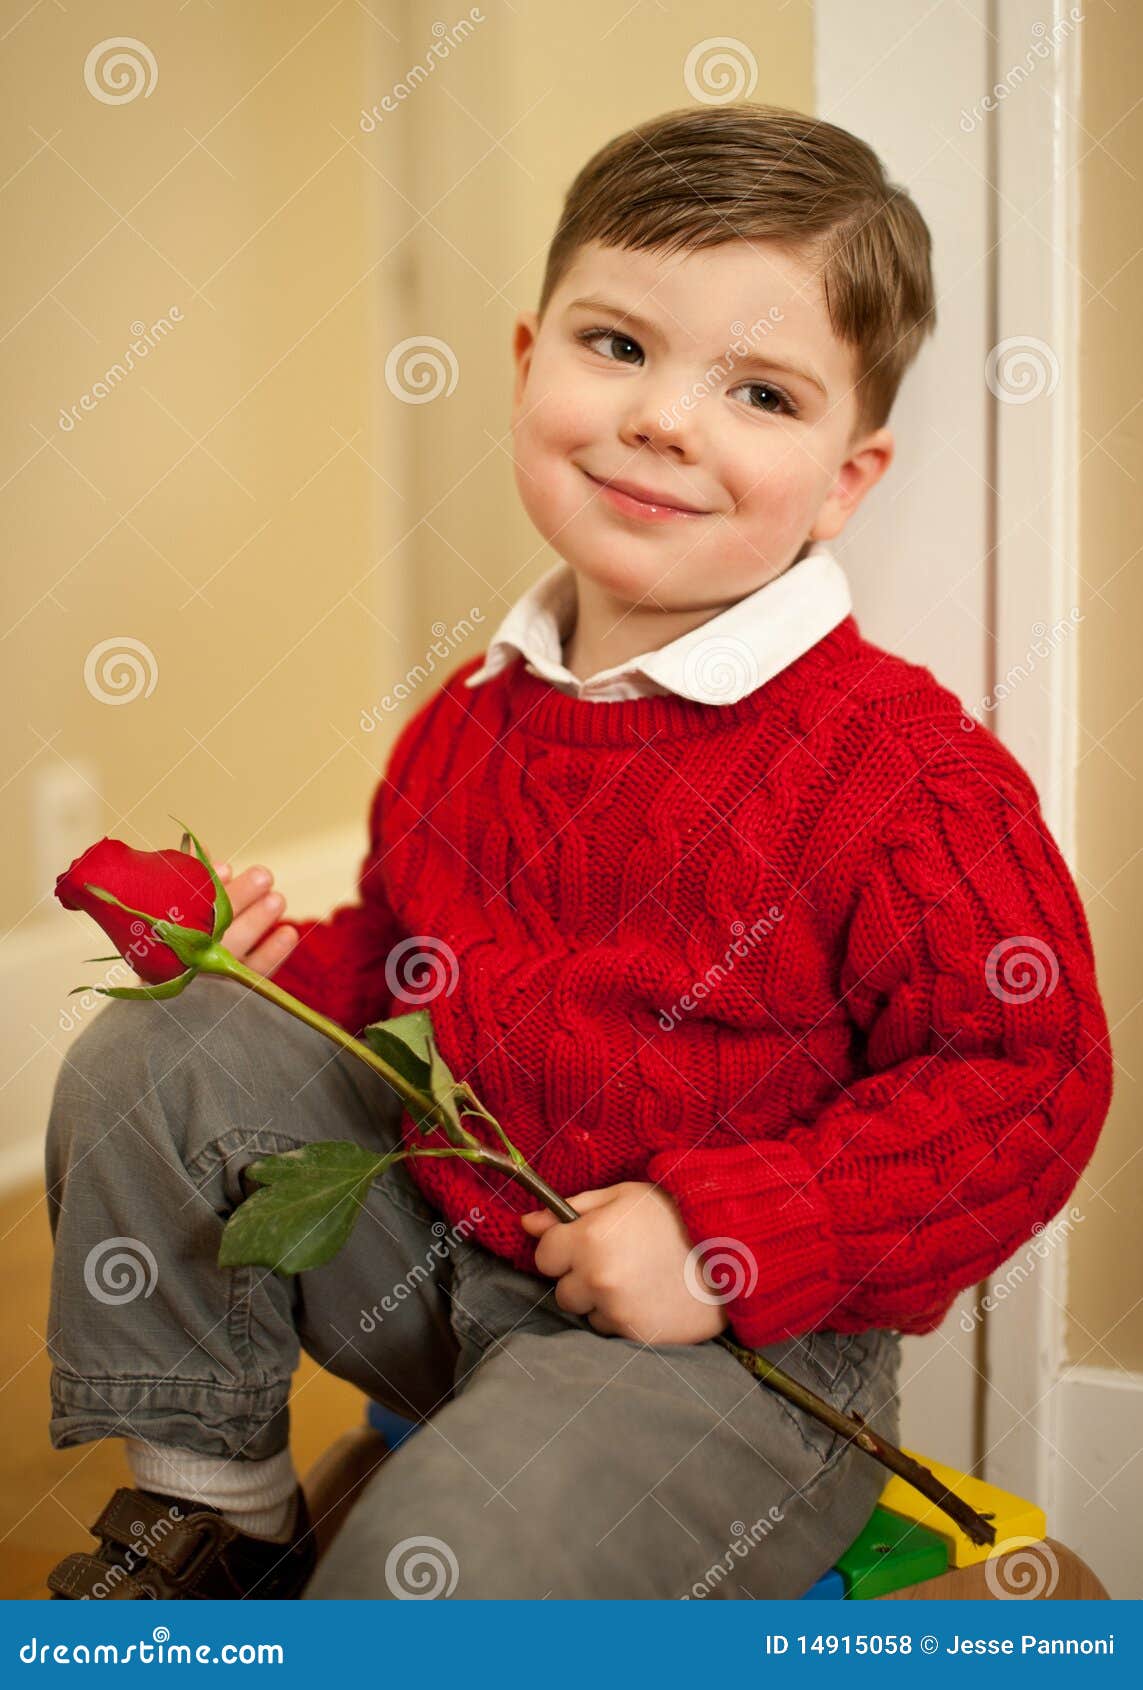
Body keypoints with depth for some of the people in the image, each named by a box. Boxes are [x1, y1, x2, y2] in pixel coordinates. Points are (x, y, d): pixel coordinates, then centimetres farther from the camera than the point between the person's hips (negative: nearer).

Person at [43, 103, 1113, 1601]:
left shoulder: (902, 773, -19)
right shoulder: (476, 713, 3)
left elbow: (1029, 1078, -18)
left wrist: (726, 1238, -23)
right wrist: (300, 969, -3)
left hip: (742, 1344, -6)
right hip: (437, 1240, 7)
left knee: (439, 1563, -30)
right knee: (154, 1059, -1)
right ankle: (214, 1503, 12)